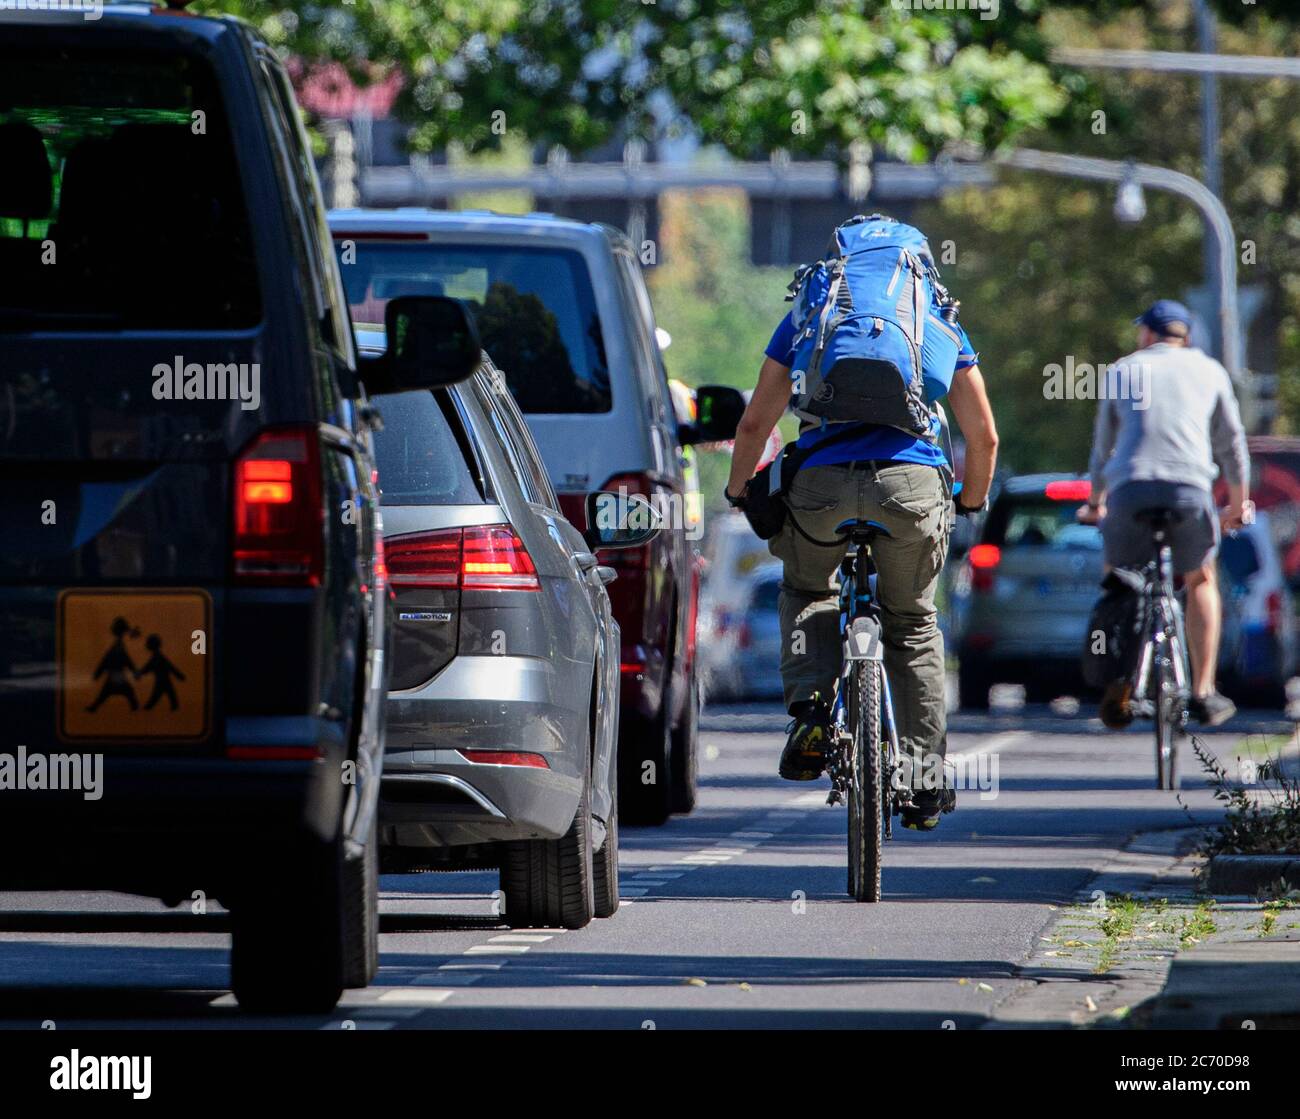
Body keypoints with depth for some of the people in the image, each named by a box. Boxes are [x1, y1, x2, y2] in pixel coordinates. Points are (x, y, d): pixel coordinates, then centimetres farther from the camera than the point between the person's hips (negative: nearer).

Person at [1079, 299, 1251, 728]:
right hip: (1191, 488, 0)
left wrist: (1095, 502, 40)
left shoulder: (1124, 370, 19)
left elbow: (1102, 448, 25)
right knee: (1200, 582, 21)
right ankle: (1204, 693, 15)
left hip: (1130, 487, 0)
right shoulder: (1209, 371, 18)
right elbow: (1232, 443, 23)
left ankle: (1119, 683, -1)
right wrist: (1239, 503, 36)